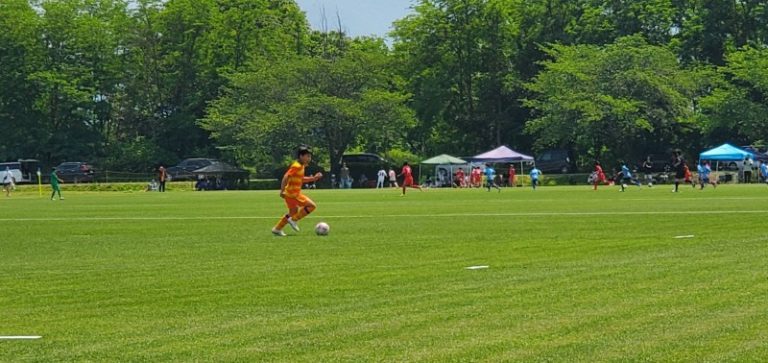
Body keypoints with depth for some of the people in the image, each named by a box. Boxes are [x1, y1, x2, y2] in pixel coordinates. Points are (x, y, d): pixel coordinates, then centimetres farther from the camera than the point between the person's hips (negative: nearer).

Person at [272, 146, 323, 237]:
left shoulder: (301, 166, 12)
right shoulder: (297, 166, -18)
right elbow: (286, 177, -24)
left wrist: (313, 178, 14)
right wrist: (282, 191, -25)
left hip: (292, 194, 10)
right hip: (293, 194, -10)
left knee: (293, 212, 23)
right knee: (312, 206, -11)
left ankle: (277, 229, 29)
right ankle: (294, 220, -4)